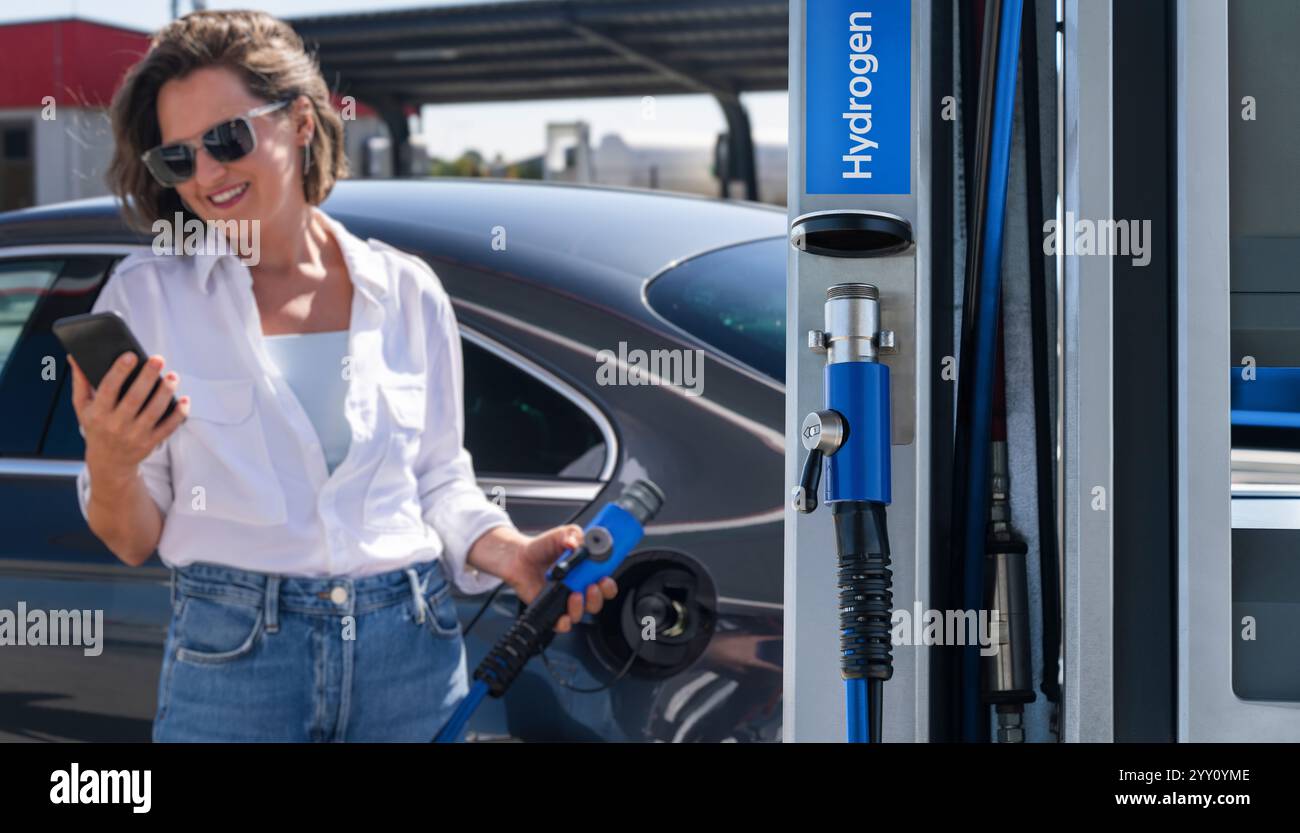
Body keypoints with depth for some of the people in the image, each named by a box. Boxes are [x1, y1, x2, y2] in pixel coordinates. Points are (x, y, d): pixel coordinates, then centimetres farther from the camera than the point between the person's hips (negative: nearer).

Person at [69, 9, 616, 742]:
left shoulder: (408, 290, 4)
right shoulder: (147, 294, 0)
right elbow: (133, 541, 1)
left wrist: (513, 554, -6)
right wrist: (108, 461, -19)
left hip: (412, 652, 2)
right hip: (229, 654, -1)